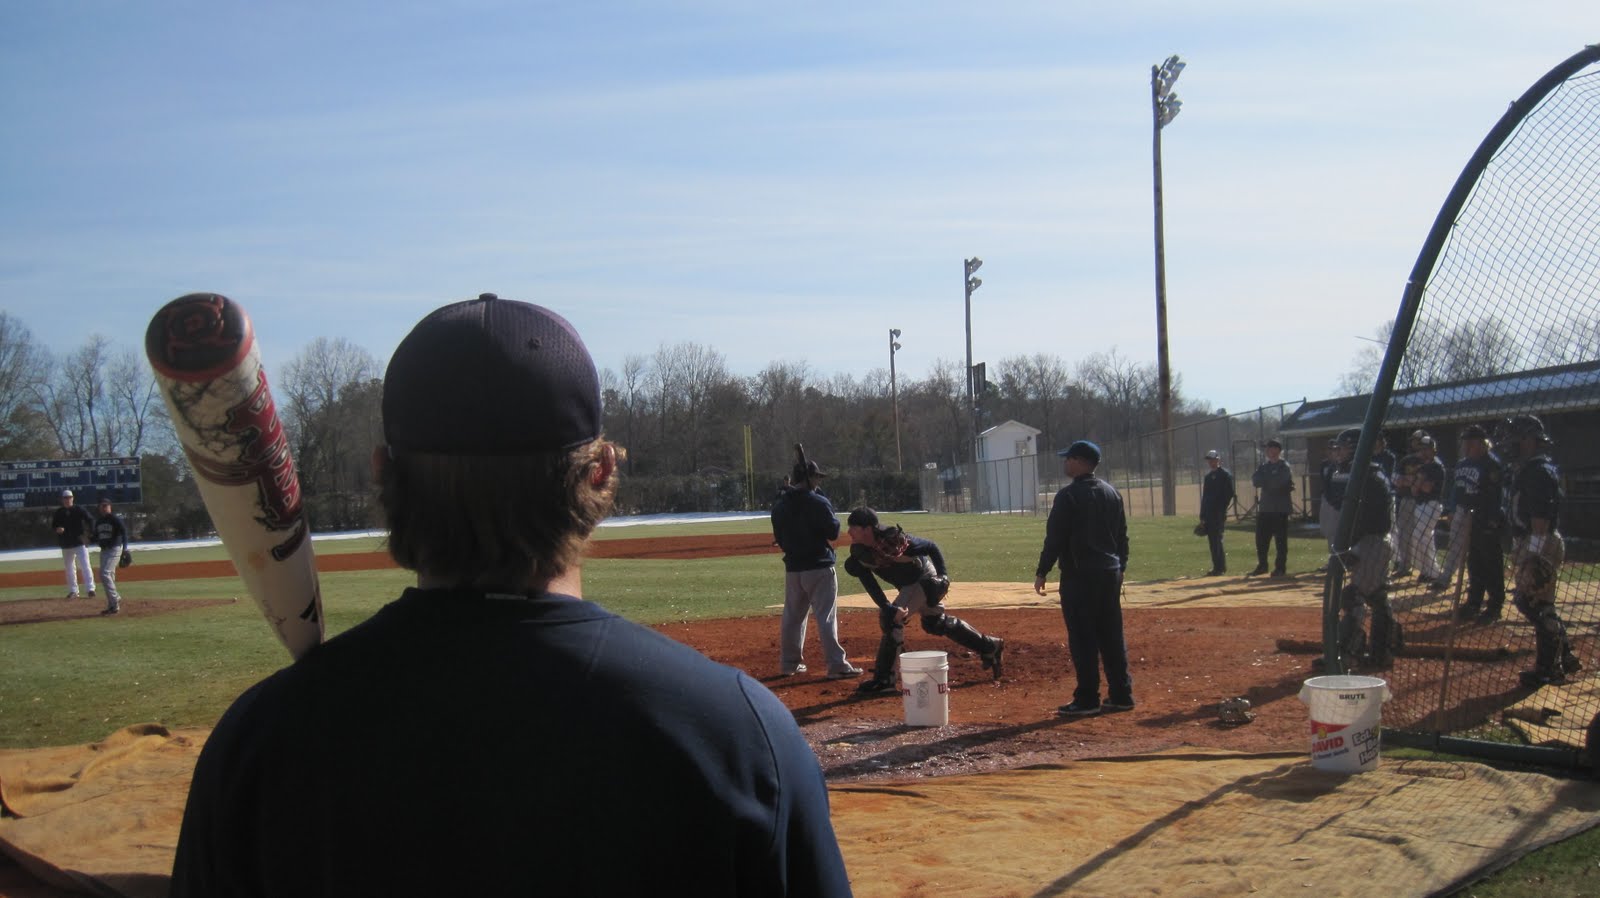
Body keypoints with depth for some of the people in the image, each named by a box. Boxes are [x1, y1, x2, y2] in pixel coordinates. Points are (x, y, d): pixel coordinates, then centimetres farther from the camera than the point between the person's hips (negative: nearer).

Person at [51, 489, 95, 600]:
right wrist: (57, 529, -14)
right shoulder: (58, 513, 8)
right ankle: (73, 591, 18)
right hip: (66, 545, 4)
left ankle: (90, 588, -14)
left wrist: (91, 533, -18)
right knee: (69, 568, 10)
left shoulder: (79, 510, 0)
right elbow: (53, 526, 10)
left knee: (85, 566, -12)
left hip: (80, 543, -4)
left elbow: (90, 520, -5)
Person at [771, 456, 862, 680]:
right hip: (818, 567, -6)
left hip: (792, 568, 6)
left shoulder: (779, 505, 6)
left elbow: (779, 537, 11)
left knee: (792, 616, 16)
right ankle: (837, 665, -6)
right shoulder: (818, 503, -14)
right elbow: (833, 532, -10)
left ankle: (789, 663, 22)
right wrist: (830, 511, 4)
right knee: (826, 617, -5)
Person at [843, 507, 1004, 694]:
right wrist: (887, 607, -33)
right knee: (936, 624, 20)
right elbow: (871, 586, -19)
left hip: (925, 579, -8)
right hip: (907, 585, 8)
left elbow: (931, 547, -17)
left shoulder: (896, 540, -33)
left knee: (891, 618, -21)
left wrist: (943, 576, -22)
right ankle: (991, 647, 35)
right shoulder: (858, 552, -17)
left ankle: (884, 679, -11)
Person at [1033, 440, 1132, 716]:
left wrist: (1042, 572, -5)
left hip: (1079, 575, -7)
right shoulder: (1113, 493, 11)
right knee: (1112, 637, 12)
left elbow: (1054, 538, -12)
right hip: (1110, 574, 7)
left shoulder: (1068, 496, -11)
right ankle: (1122, 695, 15)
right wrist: (1120, 567, 23)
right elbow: (1123, 536, 15)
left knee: (1083, 639, -2)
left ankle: (1087, 700, 0)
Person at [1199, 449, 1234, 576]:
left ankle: (1220, 568, -6)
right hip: (1209, 514, 8)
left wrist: (1222, 510, -15)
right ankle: (1217, 567, 13)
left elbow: (1229, 494, -10)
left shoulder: (1225, 474, -4)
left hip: (1219, 514, -8)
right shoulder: (1208, 476, 19)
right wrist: (1202, 516, 15)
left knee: (1217, 540, -9)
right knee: (1212, 541, 8)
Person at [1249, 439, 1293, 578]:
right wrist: (1272, 483, -15)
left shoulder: (1284, 467, -3)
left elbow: (1280, 482, -20)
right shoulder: (1263, 466, 15)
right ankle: (1262, 566, 21)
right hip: (1264, 508, 6)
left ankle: (1280, 567, 5)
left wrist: (1264, 482, -7)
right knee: (1261, 539, 9)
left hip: (1280, 509, -6)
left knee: (1281, 540, -1)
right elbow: (1255, 480, -3)